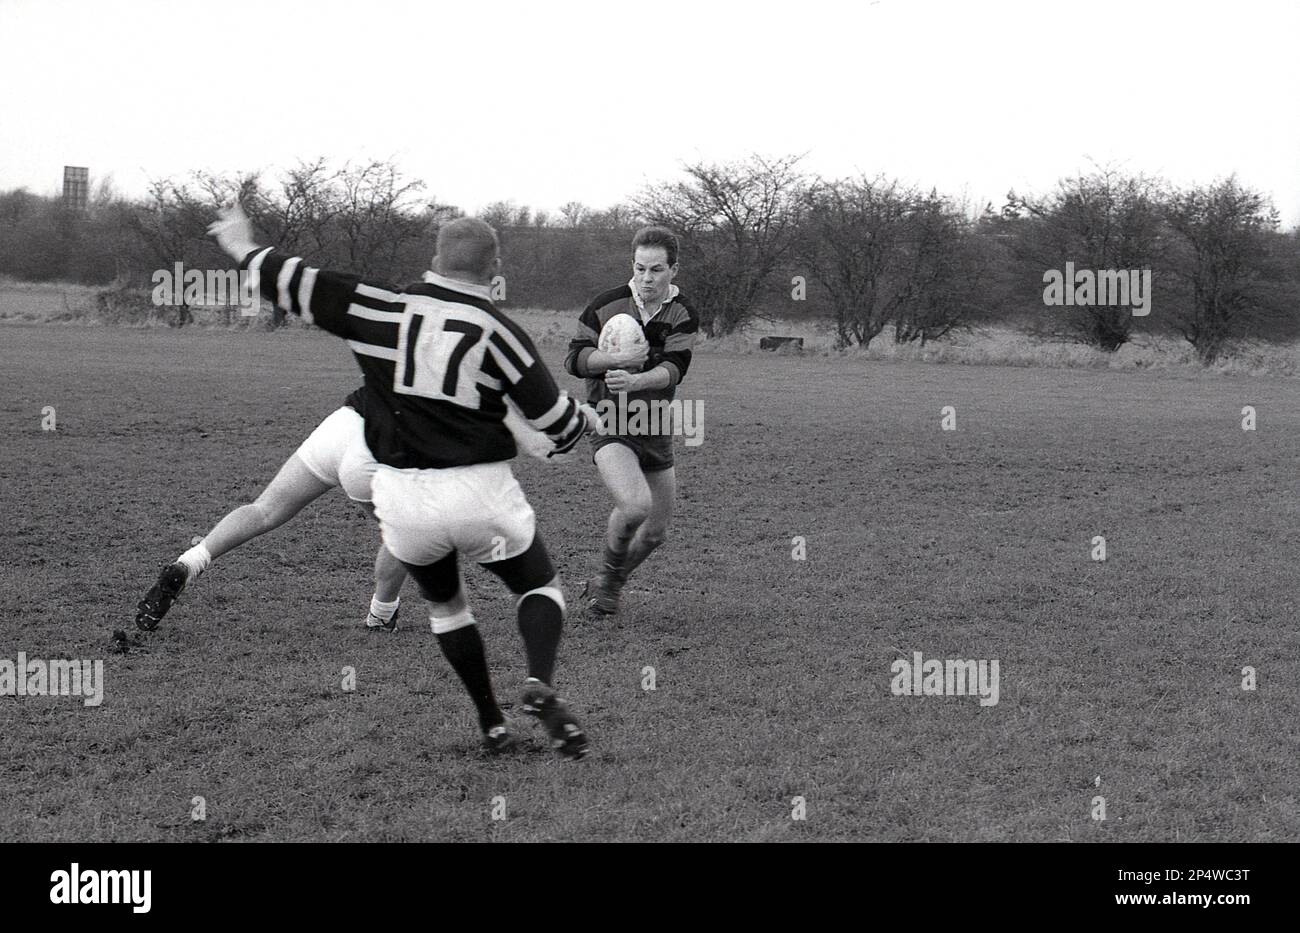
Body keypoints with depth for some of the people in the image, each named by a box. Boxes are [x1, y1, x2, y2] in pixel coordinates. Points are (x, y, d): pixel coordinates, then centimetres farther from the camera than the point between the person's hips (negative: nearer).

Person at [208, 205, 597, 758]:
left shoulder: (381, 307, -4)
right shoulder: (499, 332, -6)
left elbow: (296, 283, 2)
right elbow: (556, 421, 0)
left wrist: (243, 247, 20)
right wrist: (586, 420, 23)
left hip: (401, 495, 2)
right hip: (480, 492, -2)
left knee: (443, 604, 26)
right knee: (540, 587, 17)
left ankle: (491, 725, 21)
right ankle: (540, 684, -11)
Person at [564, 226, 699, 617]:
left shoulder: (684, 316, -3)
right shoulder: (606, 305, -8)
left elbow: (673, 369, -15)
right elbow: (574, 359, -5)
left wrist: (635, 381, -36)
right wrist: (619, 359, -23)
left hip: (656, 430, 4)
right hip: (610, 425, -4)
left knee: (656, 532, 12)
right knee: (635, 504, -29)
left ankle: (608, 584, 39)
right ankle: (608, 575, -1)